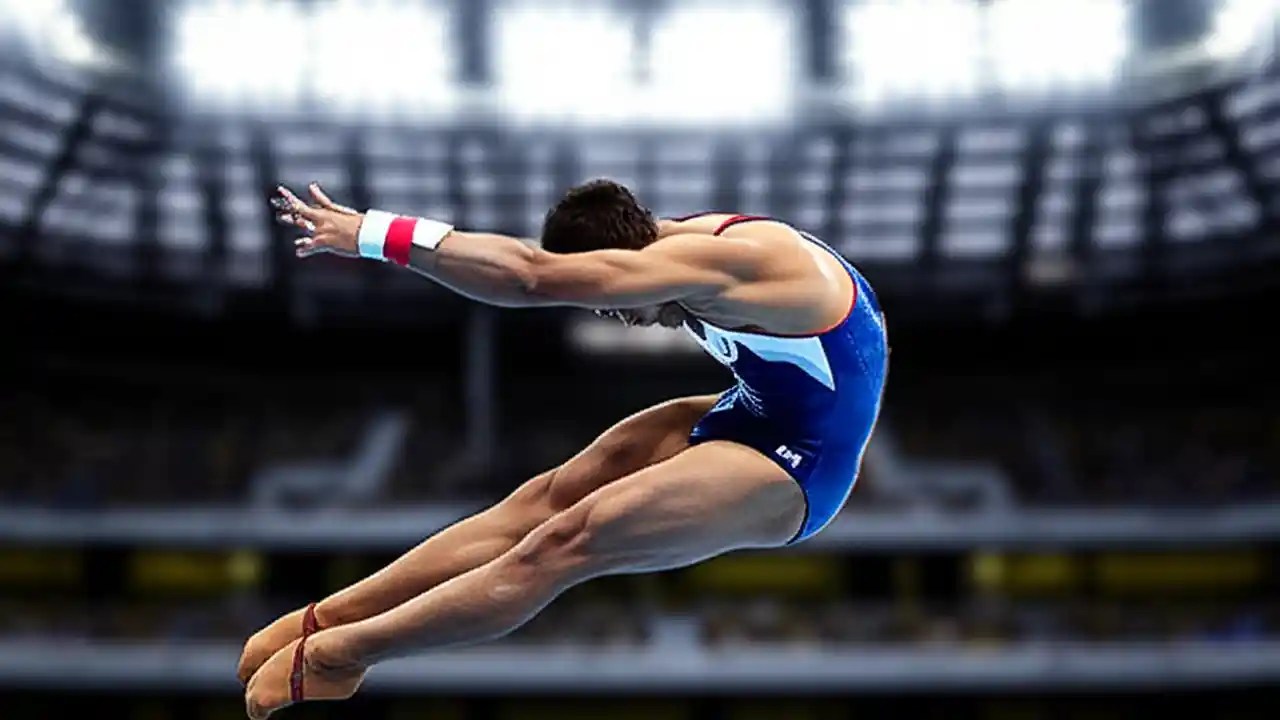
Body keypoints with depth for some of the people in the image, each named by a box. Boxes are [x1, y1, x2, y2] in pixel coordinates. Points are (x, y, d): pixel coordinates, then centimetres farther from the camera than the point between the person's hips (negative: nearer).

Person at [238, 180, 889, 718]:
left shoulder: (710, 263, -30)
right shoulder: (686, 246, -3)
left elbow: (535, 277, -36)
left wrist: (378, 235, -35)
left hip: (792, 469, -9)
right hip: (753, 419, 9)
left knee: (562, 545, -15)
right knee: (550, 497, -4)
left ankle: (336, 655, -11)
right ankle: (325, 619, -3)